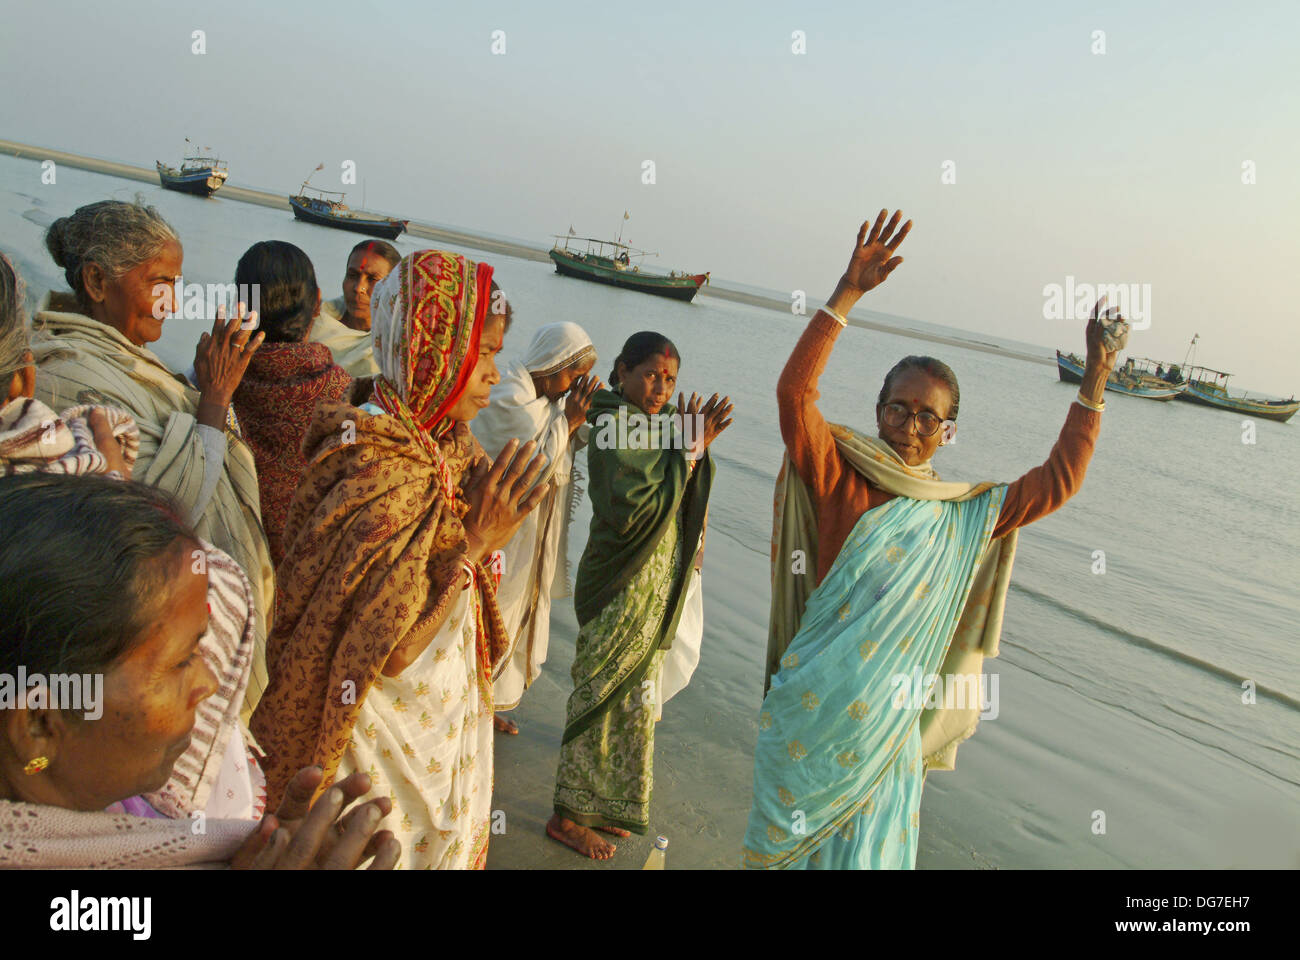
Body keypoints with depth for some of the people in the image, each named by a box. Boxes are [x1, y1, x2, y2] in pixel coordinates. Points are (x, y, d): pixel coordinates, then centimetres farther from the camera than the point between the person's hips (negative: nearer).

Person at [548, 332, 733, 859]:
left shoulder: (659, 422, 7)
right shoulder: (615, 430, -18)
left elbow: (681, 504, 5)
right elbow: (629, 512, -26)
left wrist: (696, 448, -11)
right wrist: (685, 454, -22)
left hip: (655, 586, 9)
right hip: (619, 586, -8)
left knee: (634, 700, 17)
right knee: (600, 696, 2)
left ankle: (597, 806, 33)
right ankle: (567, 816, 19)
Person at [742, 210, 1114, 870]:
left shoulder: (965, 516, 5)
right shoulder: (839, 479, -8)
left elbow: (1056, 482, 9)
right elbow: (794, 393, -20)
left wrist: (1093, 384, 5)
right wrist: (847, 294, -25)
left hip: (887, 729, 3)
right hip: (809, 713, -3)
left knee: (863, 852, 16)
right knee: (787, 843, 15)